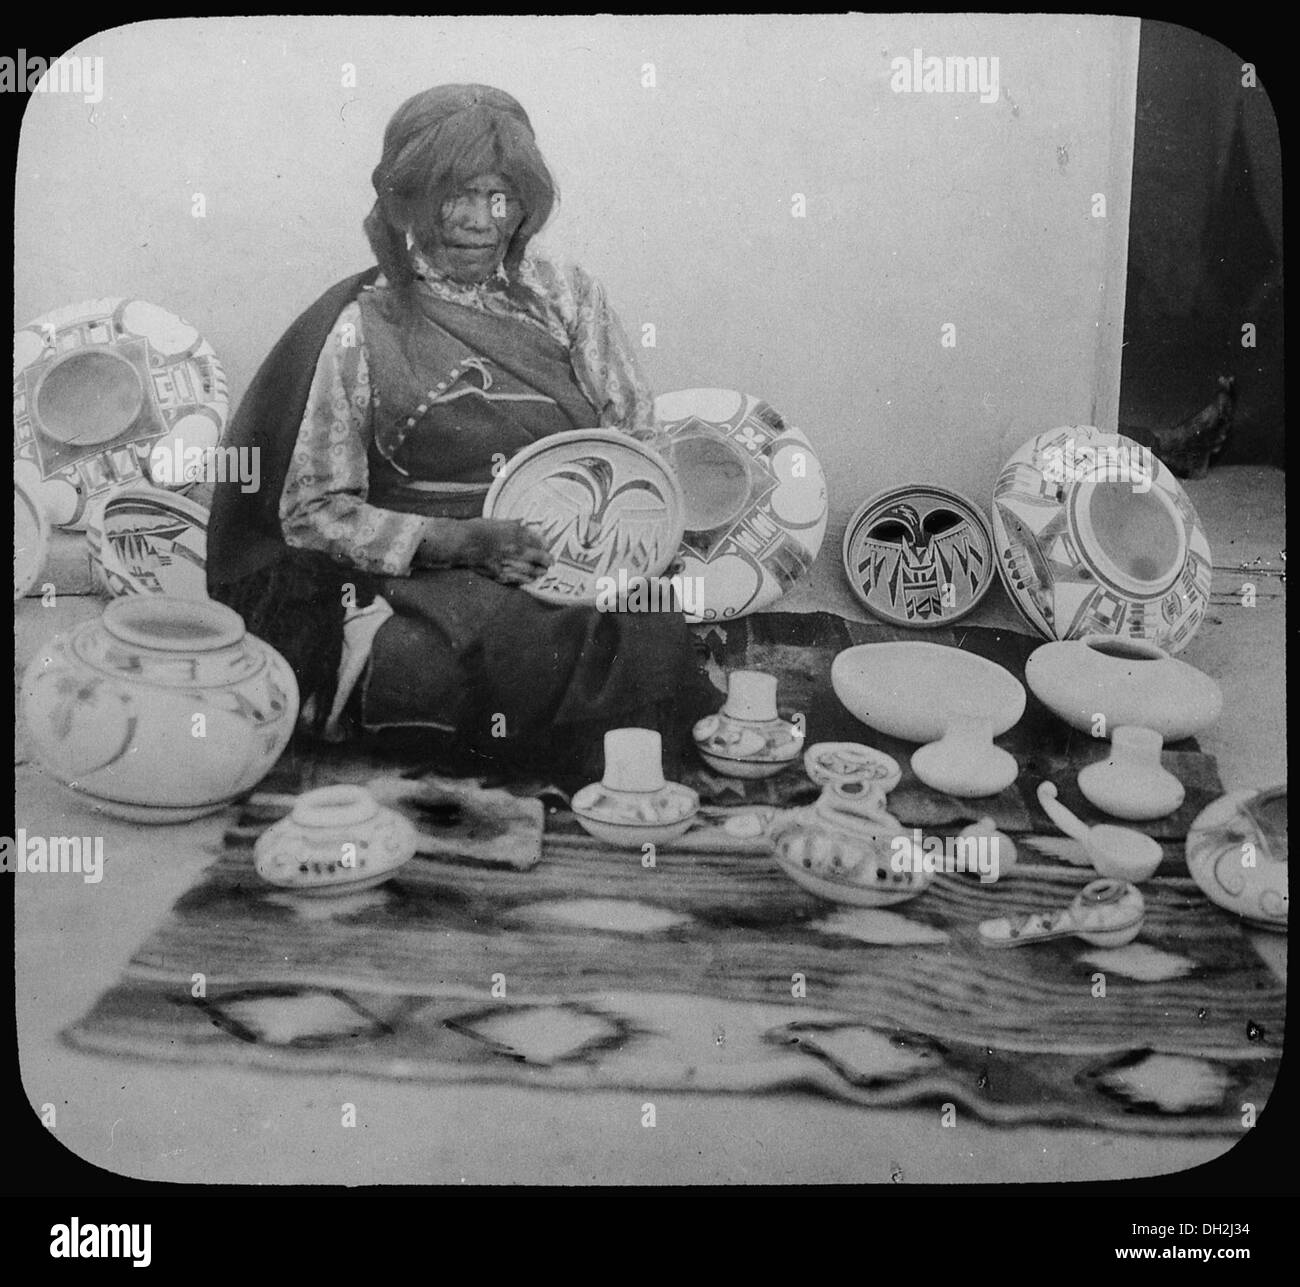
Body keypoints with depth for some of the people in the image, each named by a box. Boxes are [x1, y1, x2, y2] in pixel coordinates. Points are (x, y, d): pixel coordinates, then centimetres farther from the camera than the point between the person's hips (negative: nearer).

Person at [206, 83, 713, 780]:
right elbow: (312, 512, -1)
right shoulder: (359, 329, 1)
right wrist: (461, 542, -15)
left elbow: (639, 441, 14)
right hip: (423, 575, -3)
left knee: (655, 634, -29)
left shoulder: (567, 297, 12)